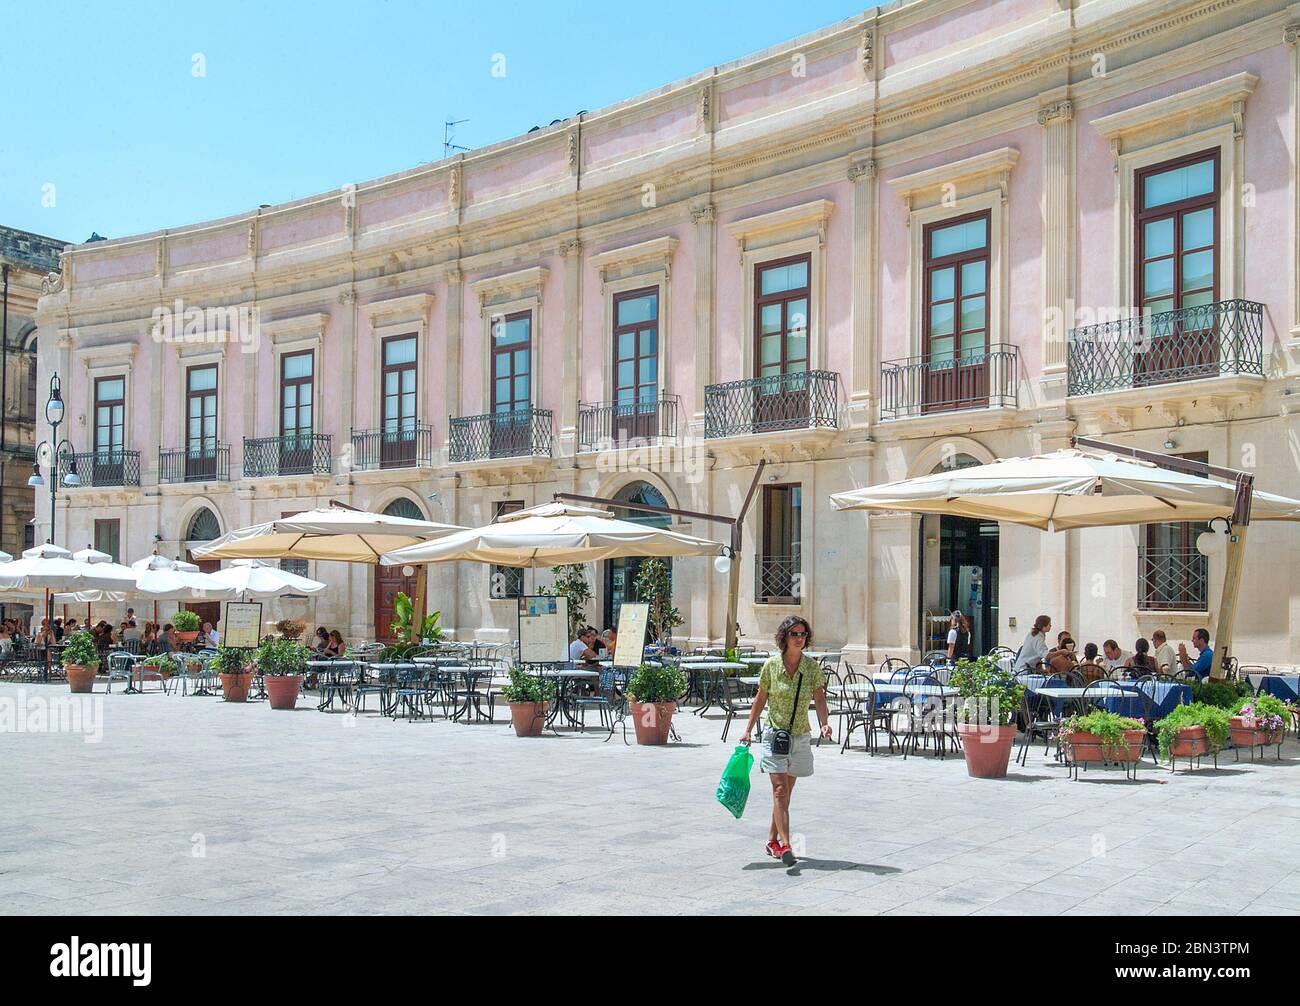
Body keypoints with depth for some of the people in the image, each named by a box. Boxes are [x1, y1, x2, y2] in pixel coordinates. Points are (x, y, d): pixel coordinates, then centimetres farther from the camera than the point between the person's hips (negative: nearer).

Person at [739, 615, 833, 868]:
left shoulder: (812, 667, -2)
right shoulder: (772, 665, -5)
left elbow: (819, 698, -7)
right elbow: (760, 699, 3)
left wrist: (824, 723, -26)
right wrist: (748, 730, 1)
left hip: (800, 736, 3)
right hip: (775, 734, -3)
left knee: (785, 792, 12)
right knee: (780, 790, -13)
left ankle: (772, 839, 26)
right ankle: (784, 845, -18)